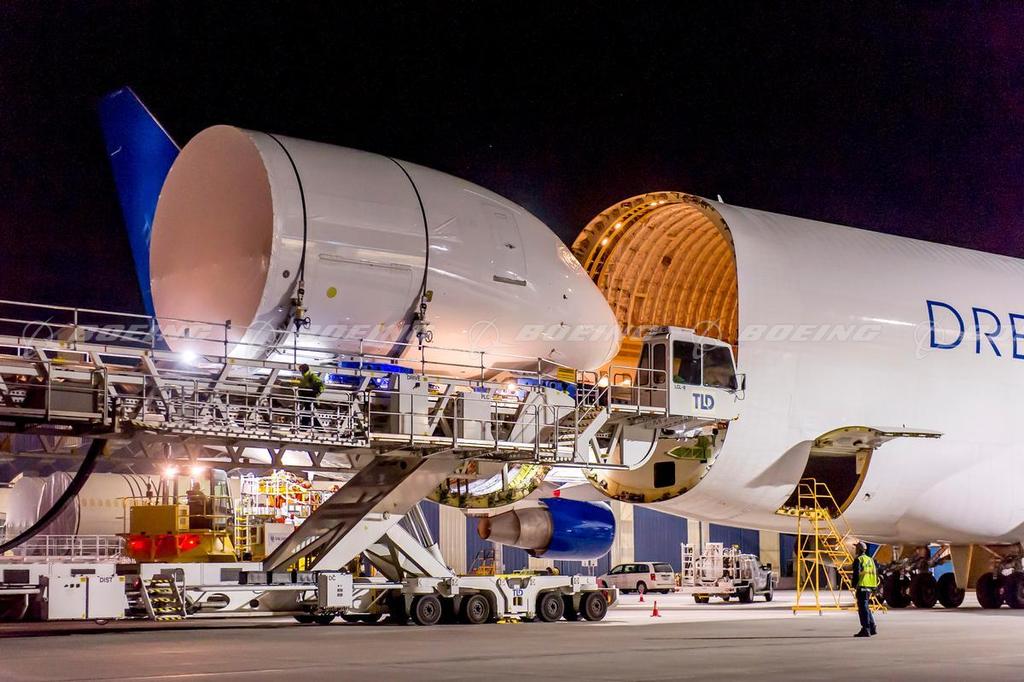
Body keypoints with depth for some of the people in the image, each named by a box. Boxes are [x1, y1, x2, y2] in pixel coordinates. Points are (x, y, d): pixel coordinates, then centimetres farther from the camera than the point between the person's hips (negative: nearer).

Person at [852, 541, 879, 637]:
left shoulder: (858, 560, -8)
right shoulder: (870, 560, 17)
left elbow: (856, 573, -16)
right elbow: (875, 572, 18)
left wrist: (854, 584, -8)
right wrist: (874, 586, 21)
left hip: (862, 587, -8)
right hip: (870, 587, 8)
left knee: (863, 608, -7)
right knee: (866, 607, 18)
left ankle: (866, 630, -9)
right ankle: (872, 628, 17)